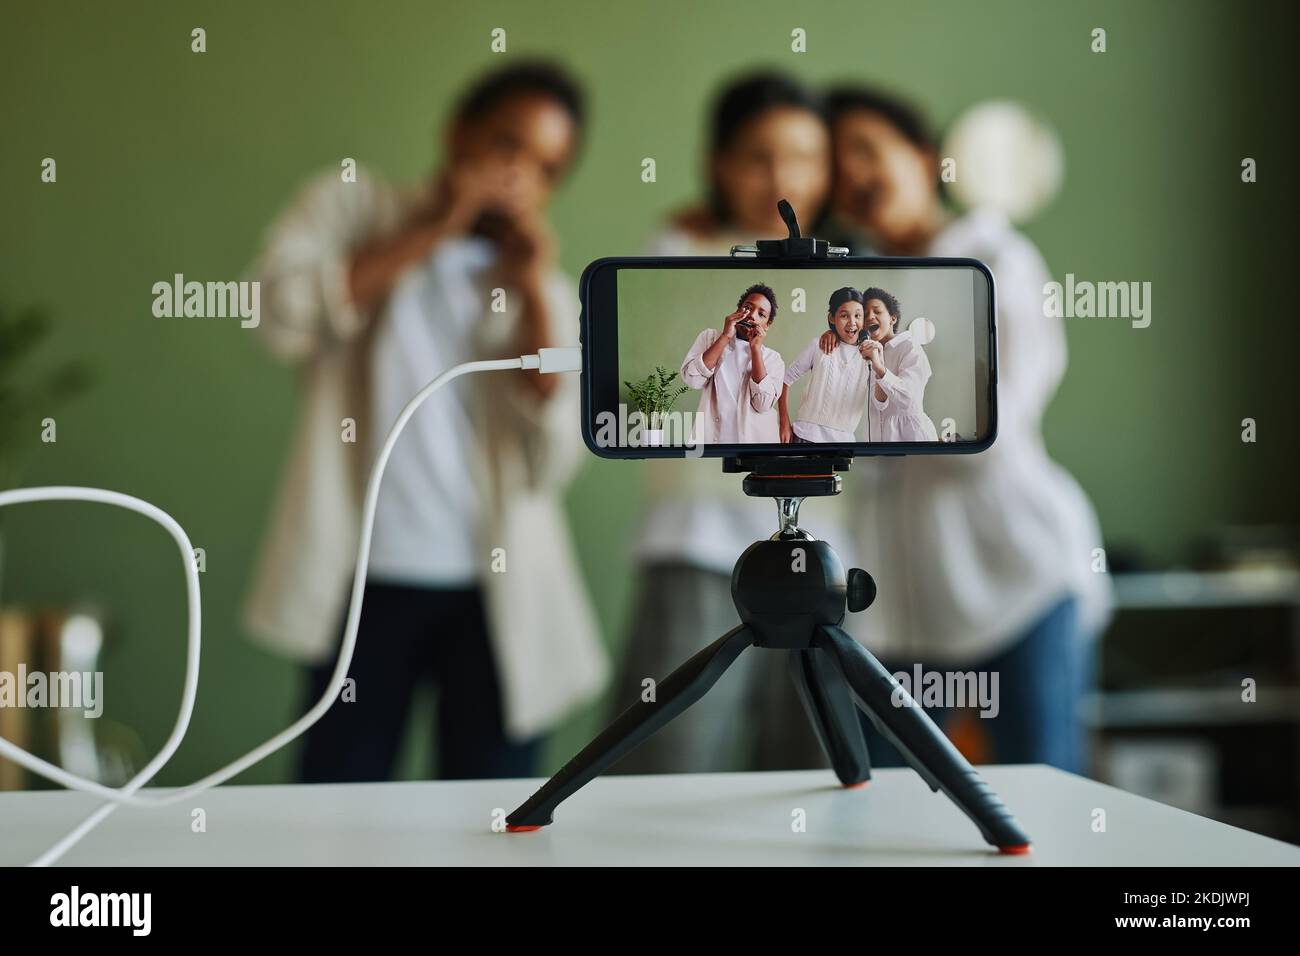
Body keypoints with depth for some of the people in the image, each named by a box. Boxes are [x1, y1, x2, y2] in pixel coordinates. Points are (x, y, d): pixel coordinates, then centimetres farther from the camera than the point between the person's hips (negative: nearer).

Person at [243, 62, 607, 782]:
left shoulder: (547, 294, 13)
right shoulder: (354, 206, 10)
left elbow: (550, 463, -2)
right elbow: (283, 314, -11)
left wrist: (535, 294, -5)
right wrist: (430, 232, -8)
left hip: (497, 596, 2)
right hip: (368, 583, -2)